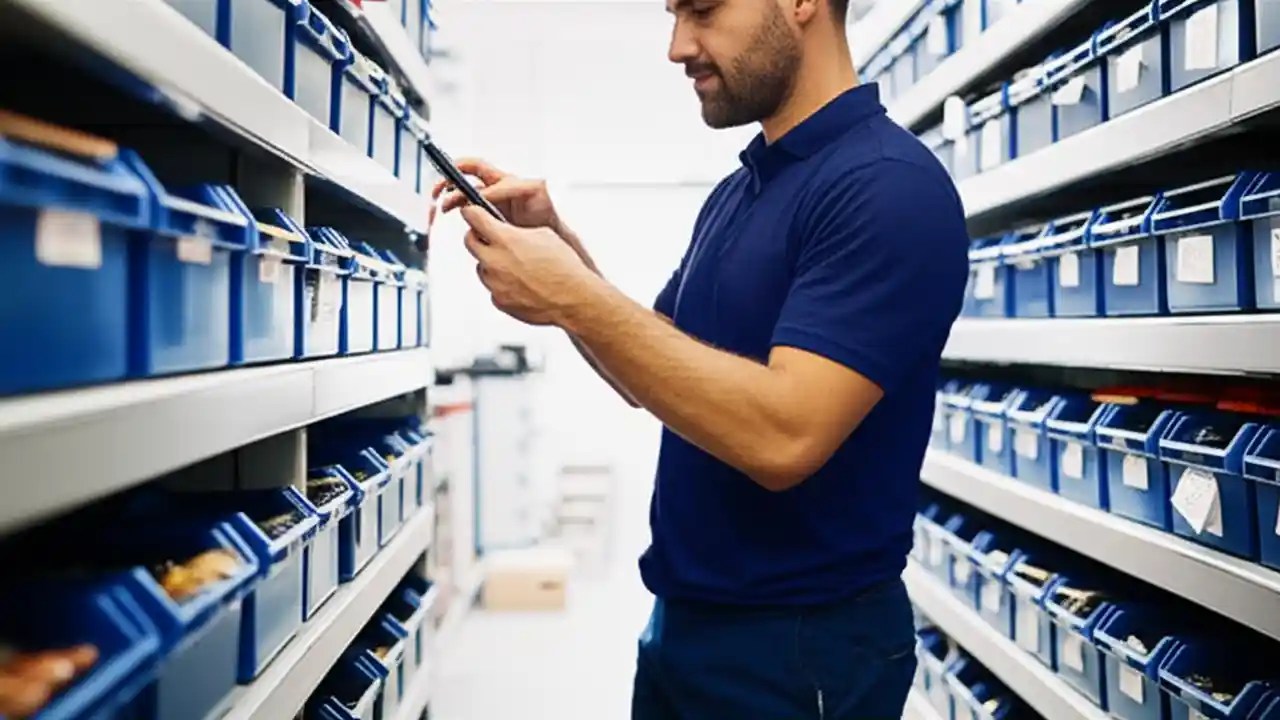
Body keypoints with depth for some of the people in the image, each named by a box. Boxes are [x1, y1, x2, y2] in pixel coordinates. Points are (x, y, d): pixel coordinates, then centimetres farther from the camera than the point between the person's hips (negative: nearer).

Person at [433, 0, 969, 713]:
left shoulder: (889, 187, -19)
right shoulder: (735, 192, 9)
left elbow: (783, 436, -28)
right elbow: (657, 377, 11)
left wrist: (575, 298, -23)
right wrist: (554, 241, -1)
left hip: (801, 643, -8)